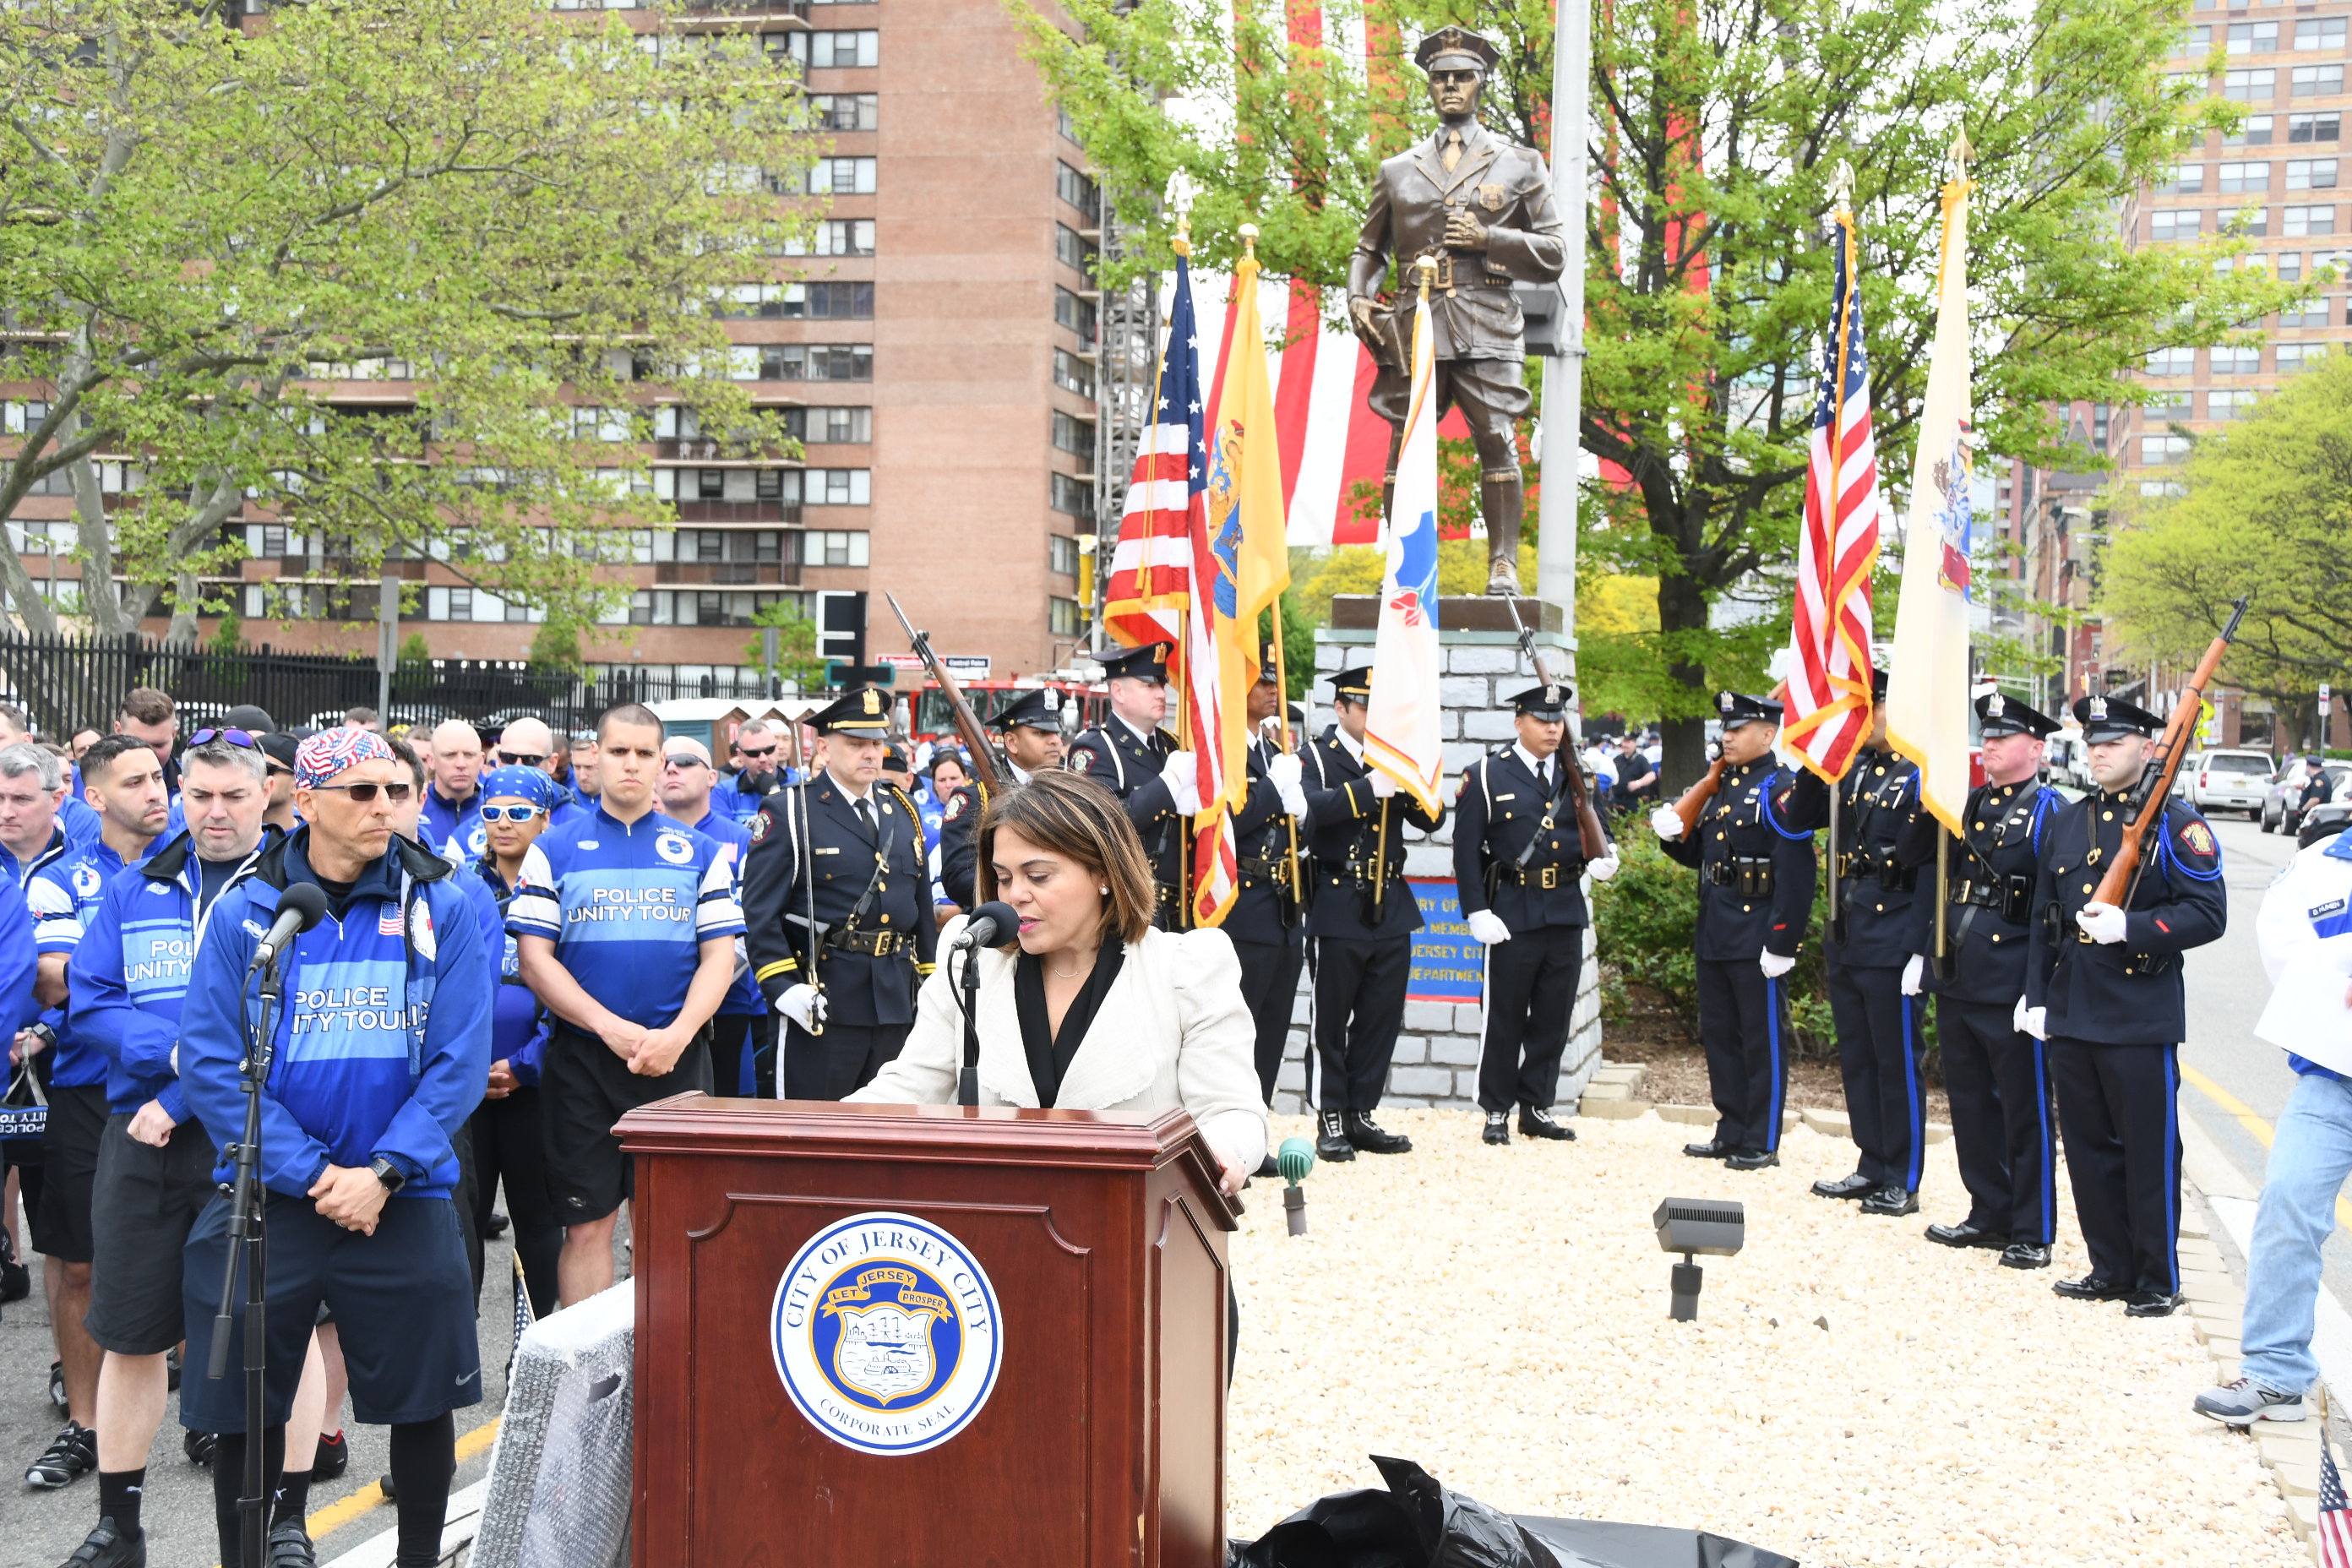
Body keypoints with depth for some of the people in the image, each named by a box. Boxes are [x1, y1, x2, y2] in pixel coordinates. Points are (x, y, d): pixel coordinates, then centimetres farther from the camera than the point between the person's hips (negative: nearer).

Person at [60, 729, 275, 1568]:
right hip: (139, 1139, 4)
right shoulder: (134, 890, 11)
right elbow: (86, 1001, 4)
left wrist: (181, 1099, -15)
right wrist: (178, 1050, -13)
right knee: (130, 1332, 10)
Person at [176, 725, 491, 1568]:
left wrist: (382, 1171, -15)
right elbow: (211, 1064, -6)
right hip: (264, 1201, 0)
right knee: (244, 1409, 7)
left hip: (406, 1199, 0)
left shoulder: (440, 904, -2)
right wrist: (314, 1174, -14)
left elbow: (460, 1058, -6)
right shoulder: (243, 912, -2)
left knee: (422, 1399, 10)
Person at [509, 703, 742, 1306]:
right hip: (582, 1059, -1)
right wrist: (612, 1028, -13)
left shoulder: (700, 853, 9)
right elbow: (533, 958, -1)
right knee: (587, 1225, 2)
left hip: (676, 1059, 1)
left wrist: (675, 1036, -13)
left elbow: (719, 956, 3)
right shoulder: (554, 850, 5)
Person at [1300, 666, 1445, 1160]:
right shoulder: (1317, 757, -2)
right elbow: (1312, 807, -23)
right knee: (1332, 1019, 2)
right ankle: (1330, 1120, 10)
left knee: (1382, 1018, 8)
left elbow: (1432, 820, 6)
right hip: (1338, 908, -6)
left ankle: (1361, 1114, 18)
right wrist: (1368, 788, -32)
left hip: (1391, 907, 6)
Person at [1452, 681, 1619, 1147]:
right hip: (1513, 913, -4)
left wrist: (1604, 856, -7)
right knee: (1504, 1017, 3)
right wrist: (1478, 913, -12)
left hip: (1567, 912, 4)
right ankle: (1497, 1112, 13)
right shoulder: (1486, 776, -2)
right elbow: (1467, 850, -5)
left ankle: (1537, 1107, 20)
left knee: (1554, 1017, 9)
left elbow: (1596, 829, 17)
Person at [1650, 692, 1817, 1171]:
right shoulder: (1721, 788, 14)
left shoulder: (1780, 791, -12)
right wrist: (1674, 835, -1)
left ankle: (1762, 1143, 10)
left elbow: (1796, 875, -18)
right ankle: (1731, 1133, 25)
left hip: (1757, 939, -9)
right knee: (1719, 1036, 15)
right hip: (1714, 934, 9)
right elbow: (1701, 856, 20)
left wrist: (1782, 944, -20)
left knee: (1763, 1041, 2)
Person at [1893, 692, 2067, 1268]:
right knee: (1971, 1106, 15)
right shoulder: (1966, 805, 14)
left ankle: (2032, 1233, 11)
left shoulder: (2049, 812, -6)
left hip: (2012, 986, -7)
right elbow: (1912, 856, 12)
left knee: (2025, 1112, 2)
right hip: (1955, 982, 7)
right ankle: (1989, 1214, 28)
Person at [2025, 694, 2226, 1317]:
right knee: (2089, 1149, 13)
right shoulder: (2067, 823, 12)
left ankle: (2158, 1283, 13)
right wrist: (2036, 996, 11)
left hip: (2140, 1019, -6)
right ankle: (2110, 1270, 25)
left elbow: (2208, 914, -12)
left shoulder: (2175, 824, -6)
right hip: (2070, 1016, 6)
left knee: (2149, 1154, 2)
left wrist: (2130, 927, -23)